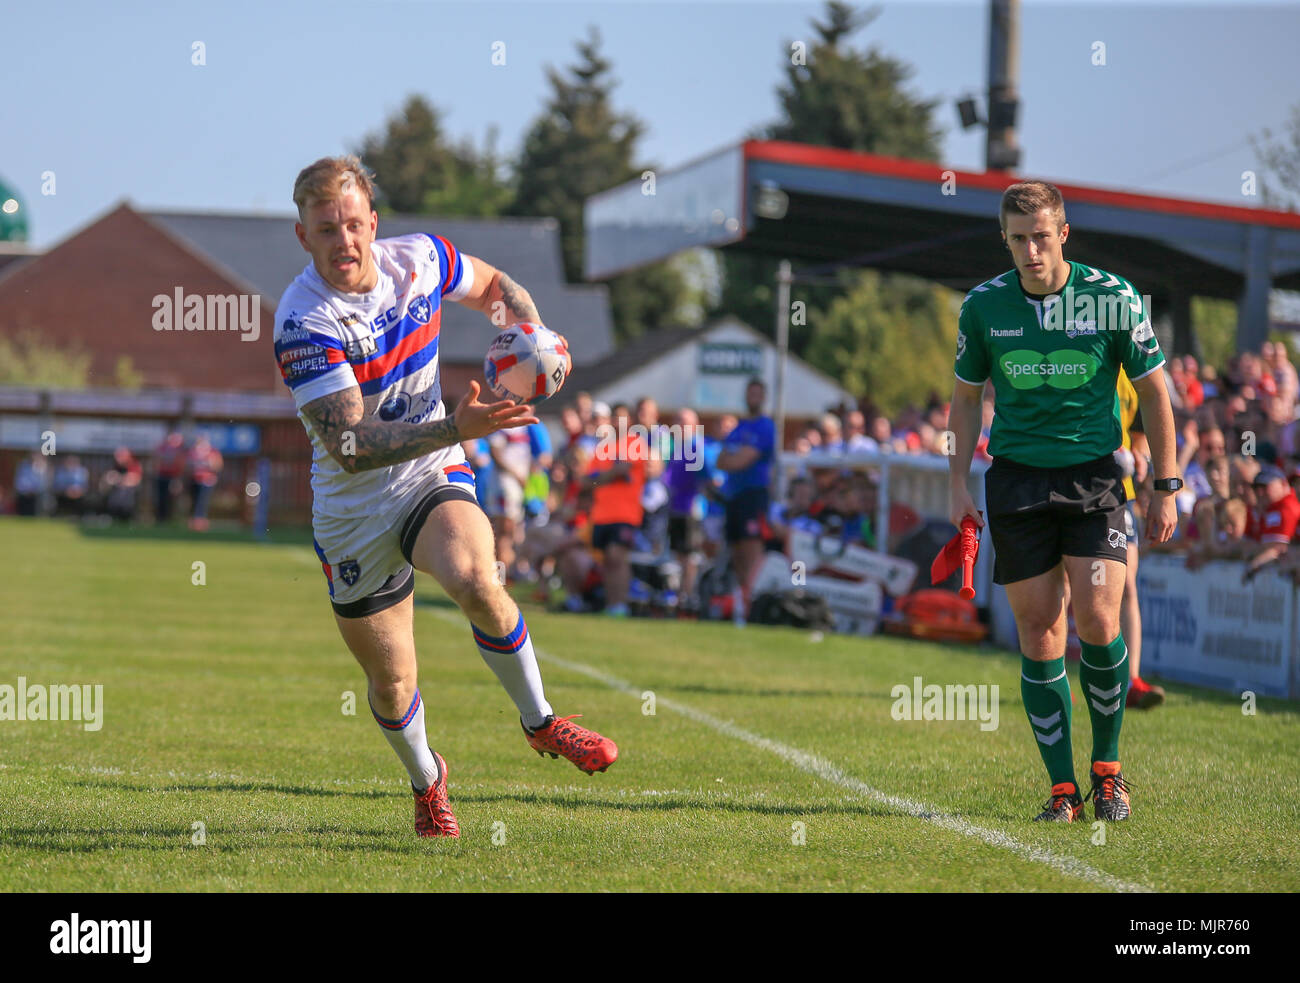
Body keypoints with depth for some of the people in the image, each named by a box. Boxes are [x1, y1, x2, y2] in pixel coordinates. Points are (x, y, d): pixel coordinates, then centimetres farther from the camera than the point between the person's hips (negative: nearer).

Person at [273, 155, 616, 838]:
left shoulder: (416, 261, -8)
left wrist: (530, 333, -6)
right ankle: (425, 780, 40)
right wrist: (457, 428, -42)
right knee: (390, 684, 7)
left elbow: (492, 285, 16)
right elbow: (349, 446, -31)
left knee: (474, 578, -32)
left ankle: (540, 723, -11)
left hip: (433, 479, 1)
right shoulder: (304, 323, -22)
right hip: (352, 516, -1)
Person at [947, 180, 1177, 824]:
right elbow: (966, 397, 12)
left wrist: (1166, 489, 2)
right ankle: (1062, 786, 5)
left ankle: (1107, 769, 8)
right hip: (1016, 476, 1)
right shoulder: (983, 306, -1)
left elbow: (1153, 391, 3)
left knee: (1097, 623, -13)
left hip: (1093, 473, -1)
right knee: (1039, 634, -2)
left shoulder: (1112, 298, -6)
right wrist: (958, 483, 4)